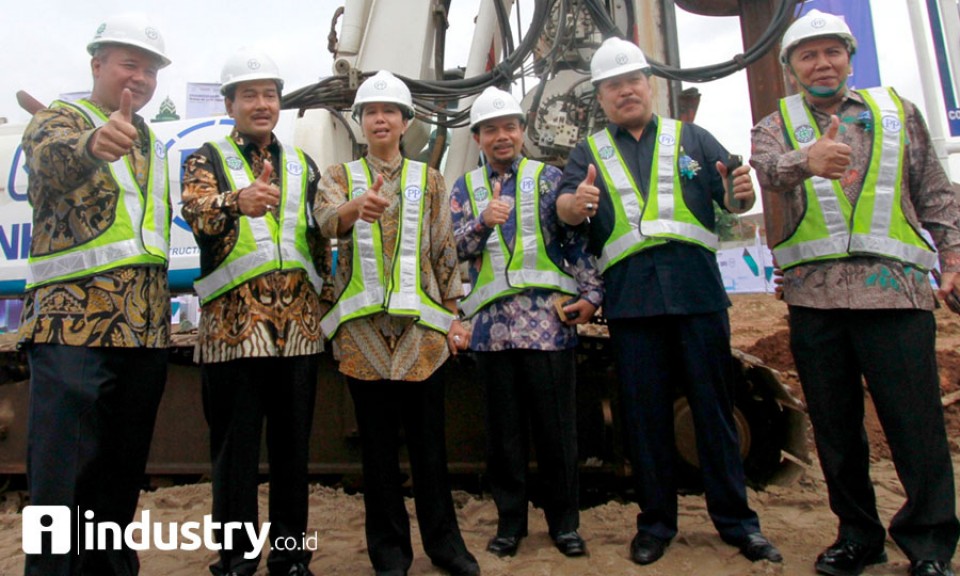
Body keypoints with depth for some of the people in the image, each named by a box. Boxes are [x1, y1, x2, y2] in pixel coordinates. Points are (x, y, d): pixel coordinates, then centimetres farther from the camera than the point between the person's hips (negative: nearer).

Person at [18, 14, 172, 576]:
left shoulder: (151, 144, 20)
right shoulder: (60, 118, 2)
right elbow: (53, 156, -24)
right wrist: (94, 144, -47)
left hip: (145, 326, 6)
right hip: (73, 321, -6)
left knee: (123, 472, 12)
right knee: (62, 474, -4)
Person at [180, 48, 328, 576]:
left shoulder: (302, 165, 17)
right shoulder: (207, 159, 7)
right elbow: (197, 211, -15)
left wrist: (324, 300, 11)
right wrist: (238, 202, -37)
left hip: (298, 324, 3)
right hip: (232, 324, -3)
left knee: (292, 443, 10)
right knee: (235, 447, 4)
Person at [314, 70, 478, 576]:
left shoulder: (429, 179, 13)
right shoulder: (340, 175, 9)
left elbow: (445, 252, 10)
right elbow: (327, 220, -13)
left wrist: (453, 317, 4)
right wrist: (357, 206, -36)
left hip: (420, 325, 1)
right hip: (363, 326, 0)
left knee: (428, 440, 5)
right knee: (378, 444, 6)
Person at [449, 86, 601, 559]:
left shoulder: (549, 178, 9)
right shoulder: (465, 188, 14)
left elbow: (577, 239, 4)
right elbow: (453, 248, 4)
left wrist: (591, 293, -5)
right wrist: (483, 222, -14)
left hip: (549, 319, -1)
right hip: (492, 323, 2)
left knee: (556, 426, 4)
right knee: (503, 429, 9)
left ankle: (564, 522, 20)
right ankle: (510, 520, 23)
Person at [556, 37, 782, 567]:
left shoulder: (691, 138, 16)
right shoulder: (588, 153, 15)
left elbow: (731, 196, 11)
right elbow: (564, 205, 0)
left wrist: (741, 193, -13)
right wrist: (576, 205, -24)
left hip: (698, 290, 0)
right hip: (630, 298, 0)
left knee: (715, 405, 5)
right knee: (644, 412, 6)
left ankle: (736, 520, 19)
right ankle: (656, 521, 20)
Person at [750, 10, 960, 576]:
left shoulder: (897, 112, 18)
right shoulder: (776, 126, 12)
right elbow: (770, 167, -12)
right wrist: (805, 161, -34)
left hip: (894, 288, 0)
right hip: (814, 294, 0)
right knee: (835, 424, 8)